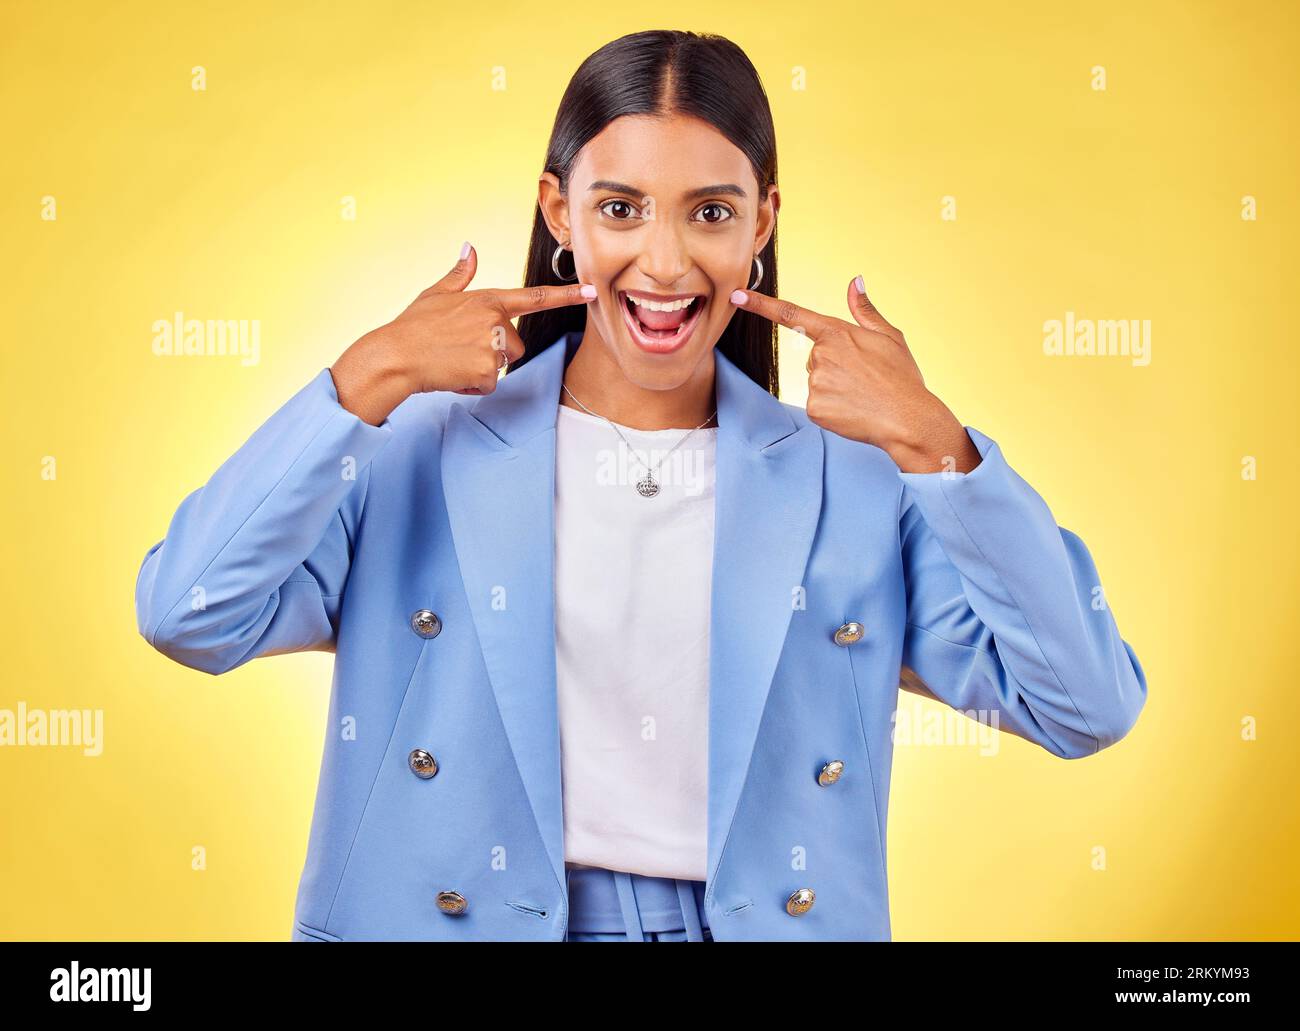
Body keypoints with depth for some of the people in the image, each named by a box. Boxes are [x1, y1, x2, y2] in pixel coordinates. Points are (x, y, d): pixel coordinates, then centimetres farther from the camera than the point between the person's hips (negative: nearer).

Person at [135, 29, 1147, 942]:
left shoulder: (857, 480, -4)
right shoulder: (421, 456, -4)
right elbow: (190, 614, -14)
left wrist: (934, 444, -17)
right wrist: (368, 378, -16)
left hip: (753, 920, 1)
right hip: (455, 916, 0)